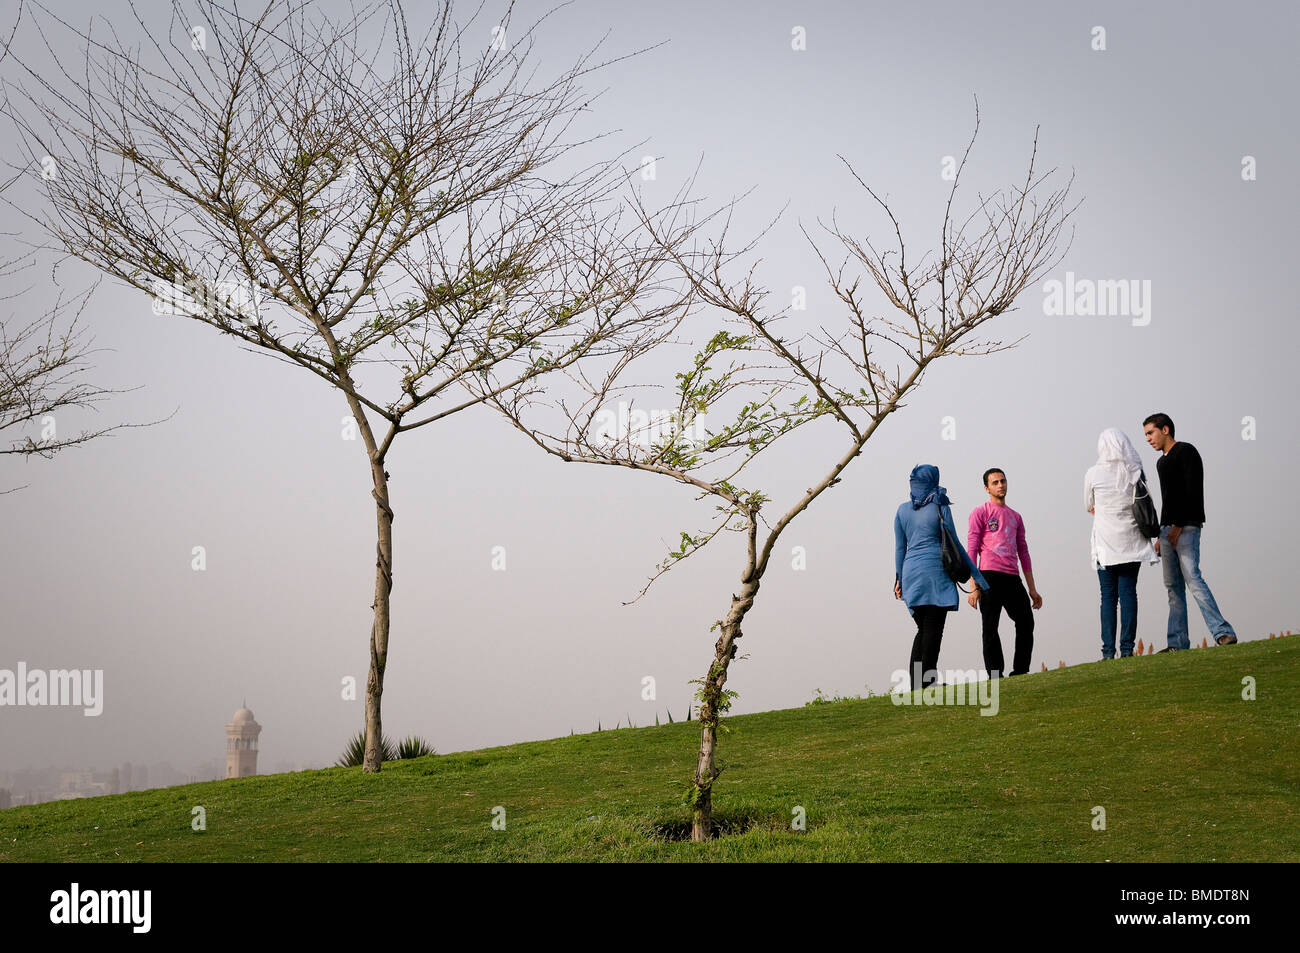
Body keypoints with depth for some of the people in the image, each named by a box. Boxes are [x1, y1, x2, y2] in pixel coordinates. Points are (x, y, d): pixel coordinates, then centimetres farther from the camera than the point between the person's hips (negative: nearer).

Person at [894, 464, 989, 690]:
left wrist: (899, 579, 19)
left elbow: (900, 548, 12)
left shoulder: (903, 510, 10)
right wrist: (974, 573, 7)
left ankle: (915, 682, 3)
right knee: (933, 628, -4)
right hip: (936, 571, -5)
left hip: (911, 573, 5)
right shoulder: (940, 508, -3)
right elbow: (954, 544, 0)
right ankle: (928, 679, -11)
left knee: (923, 628, 11)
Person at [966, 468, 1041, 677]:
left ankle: (1020, 673, 8)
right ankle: (995, 676, -5)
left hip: (1012, 578, 6)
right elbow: (972, 550, -2)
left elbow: (1023, 553, 22)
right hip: (990, 577, -6)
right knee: (990, 628, -6)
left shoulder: (1015, 517, 22)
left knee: (1026, 623, 1)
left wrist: (1032, 589, 17)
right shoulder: (980, 513, 4)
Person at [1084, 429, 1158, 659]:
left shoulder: (1093, 474, -3)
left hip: (1105, 543, -1)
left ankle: (1108, 651, -5)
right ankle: (1127, 647, -3)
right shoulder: (1135, 472, 0)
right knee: (1128, 592, 3)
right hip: (1132, 542, 1)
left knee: (1108, 596, 0)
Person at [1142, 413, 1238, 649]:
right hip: (1169, 529, 9)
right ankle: (1178, 642, 4)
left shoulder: (1186, 452, -5)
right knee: (1173, 586, 4)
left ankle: (1222, 632, -25)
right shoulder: (1162, 462, 23)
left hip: (1186, 528, -9)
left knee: (1192, 578, -20)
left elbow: (1193, 492, -14)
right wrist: (1161, 536, 20)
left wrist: (1178, 526, -18)